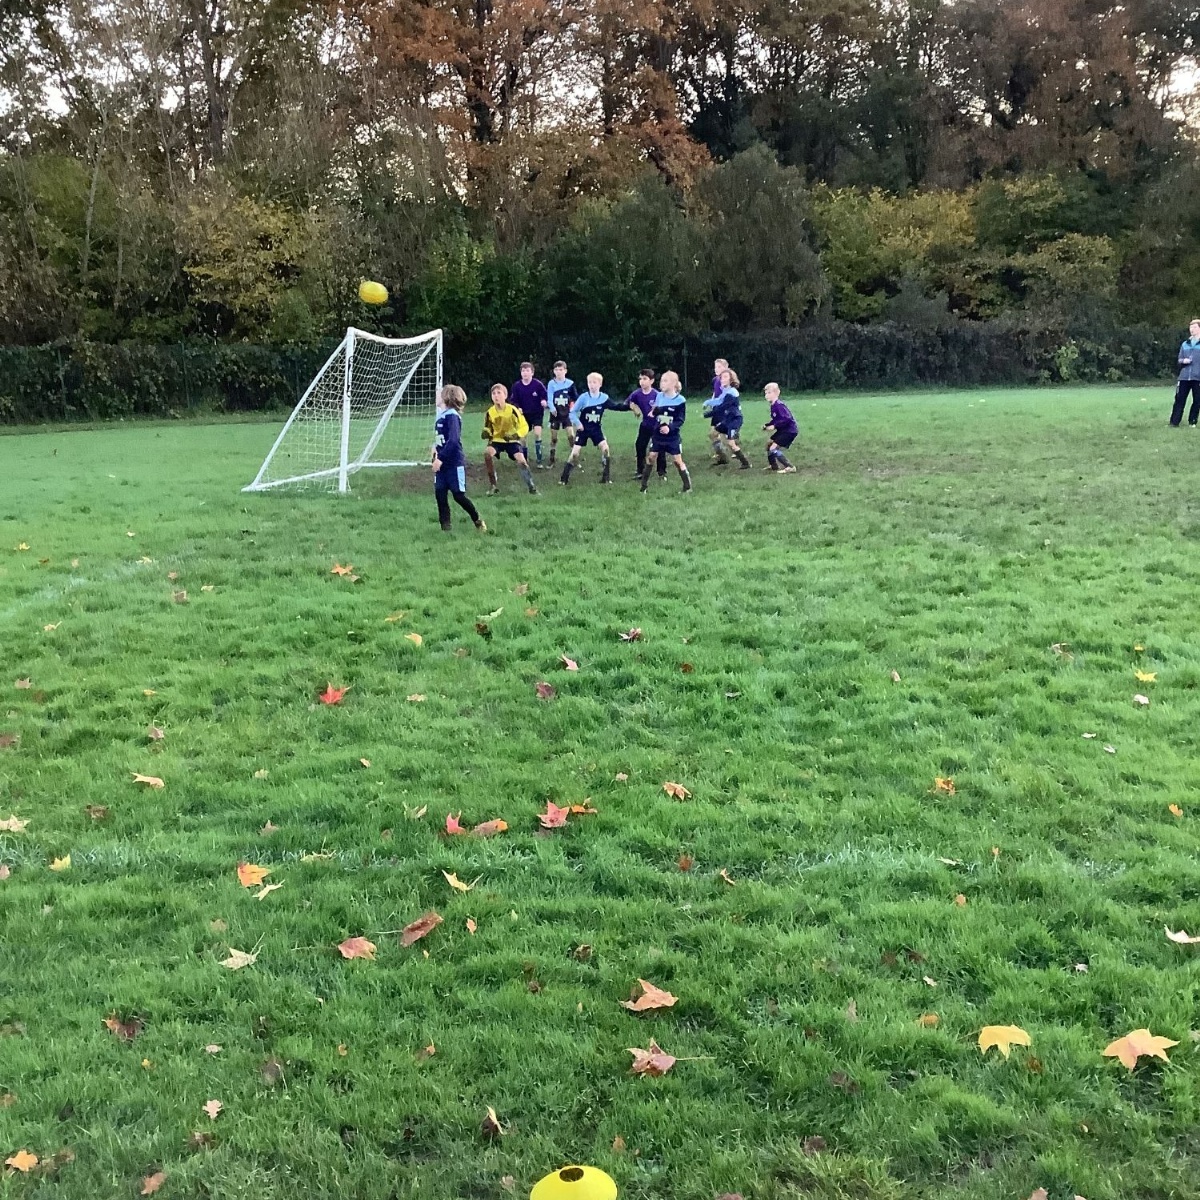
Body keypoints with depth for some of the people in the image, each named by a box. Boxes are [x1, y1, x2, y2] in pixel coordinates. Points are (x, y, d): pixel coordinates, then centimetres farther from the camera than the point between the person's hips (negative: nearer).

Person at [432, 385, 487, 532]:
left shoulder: (452, 416, -15)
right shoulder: (441, 416, 10)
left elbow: (453, 440, -24)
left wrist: (440, 457, -25)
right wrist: (436, 451, 5)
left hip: (454, 463, -8)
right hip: (442, 463, 8)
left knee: (459, 496, -2)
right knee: (440, 495, 3)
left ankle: (478, 521, 16)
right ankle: (445, 528, 8)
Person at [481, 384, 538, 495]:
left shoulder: (512, 410, -19)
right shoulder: (490, 412, -11)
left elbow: (524, 426, -14)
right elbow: (488, 428, 4)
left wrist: (515, 435, -31)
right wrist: (486, 433, -20)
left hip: (512, 440, -2)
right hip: (497, 440, 2)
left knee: (521, 460, -24)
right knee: (487, 453, -27)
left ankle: (531, 486, -4)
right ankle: (494, 486, -17)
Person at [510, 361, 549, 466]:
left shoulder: (538, 384, -15)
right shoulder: (517, 386, -8)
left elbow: (545, 396, -6)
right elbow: (514, 401, 1)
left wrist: (544, 401, -28)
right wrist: (518, 408, -18)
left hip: (537, 414, -3)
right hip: (523, 414, 3)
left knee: (537, 434, -17)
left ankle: (539, 459, -7)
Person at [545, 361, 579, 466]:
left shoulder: (570, 384, -2)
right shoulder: (551, 384, -6)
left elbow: (576, 399, 7)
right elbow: (549, 399, -13)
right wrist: (552, 409, -30)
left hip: (566, 414, 0)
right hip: (555, 414, 0)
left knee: (570, 436, -8)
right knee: (553, 438, 6)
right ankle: (552, 460, 15)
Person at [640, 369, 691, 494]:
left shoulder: (680, 400, -13)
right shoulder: (659, 396, 3)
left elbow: (681, 420, -15)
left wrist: (670, 427, -31)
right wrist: (654, 411, -12)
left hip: (673, 437, -4)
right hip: (658, 435, 5)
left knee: (677, 460, -2)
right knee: (651, 457, 5)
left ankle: (688, 487, 7)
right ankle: (644, 485, 14)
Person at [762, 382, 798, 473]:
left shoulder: (779, 405, -22)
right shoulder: (773, 405, 8)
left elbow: (786, 418, -29)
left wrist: (774, 426, -27)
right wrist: (767, 425, 4)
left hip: (790, 430, -11)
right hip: (783, 430, 11)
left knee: (773, 449, -17)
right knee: (769, 443, 23)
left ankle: (790, 467, -17)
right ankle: (773, 465, 38)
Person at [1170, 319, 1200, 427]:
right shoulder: (1185, 344, 13)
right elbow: (1179, 360, 16)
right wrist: (1183, 361, -8)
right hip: (1184, 377, 3)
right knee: (1179, 399, 0)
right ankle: (1174, 422, 2)